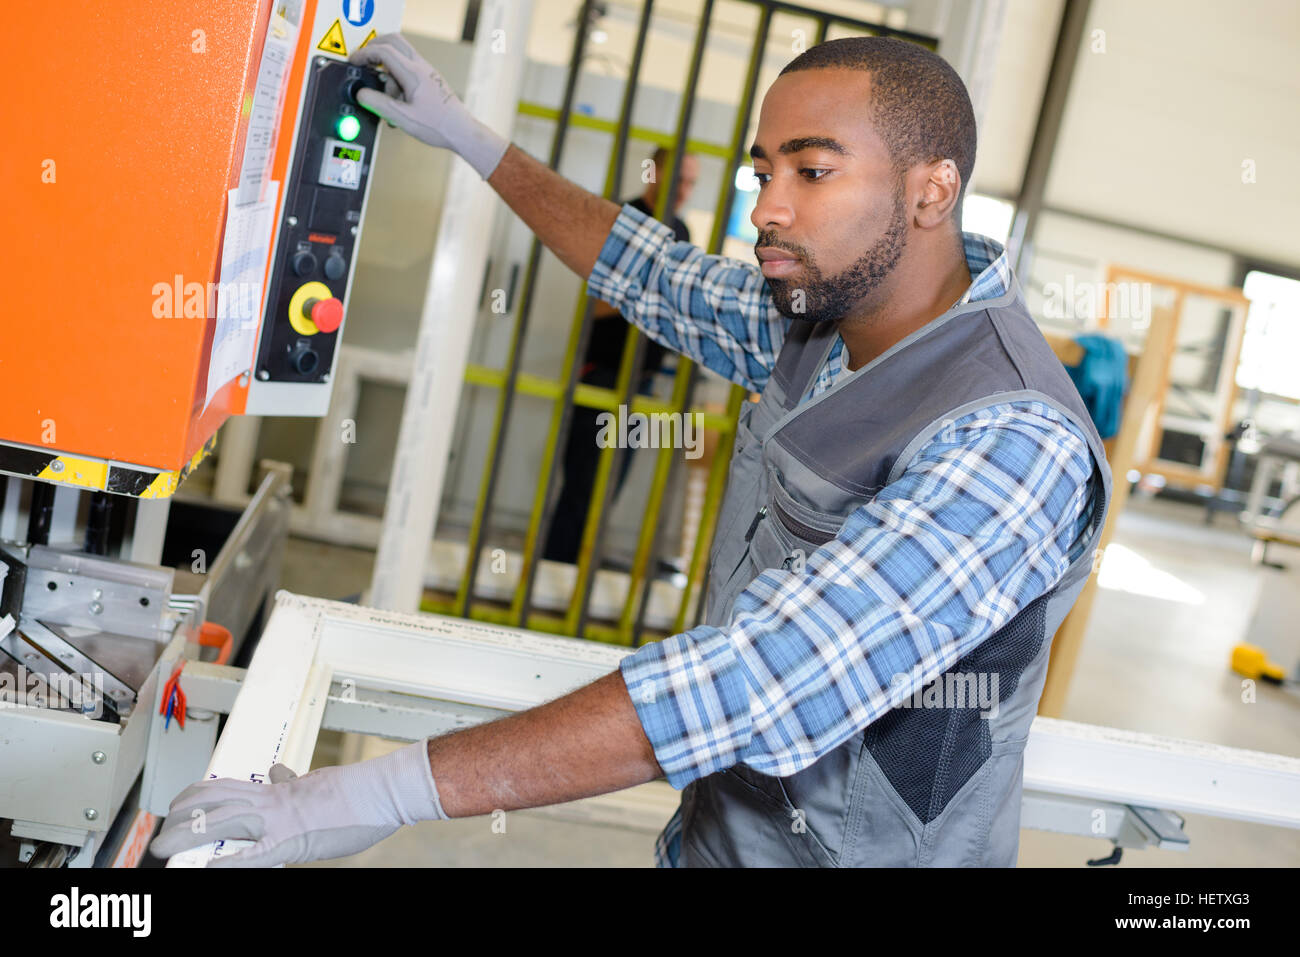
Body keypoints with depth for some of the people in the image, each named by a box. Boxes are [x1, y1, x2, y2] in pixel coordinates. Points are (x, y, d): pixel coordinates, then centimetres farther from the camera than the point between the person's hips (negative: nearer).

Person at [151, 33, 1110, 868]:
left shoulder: (1015, 446, -29)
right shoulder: (828, 316, -3)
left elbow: (762, 681, -37)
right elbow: (666, 279, 15)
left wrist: (391, 790, -38)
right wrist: (473, 140, 17)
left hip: (854, 849, -7)